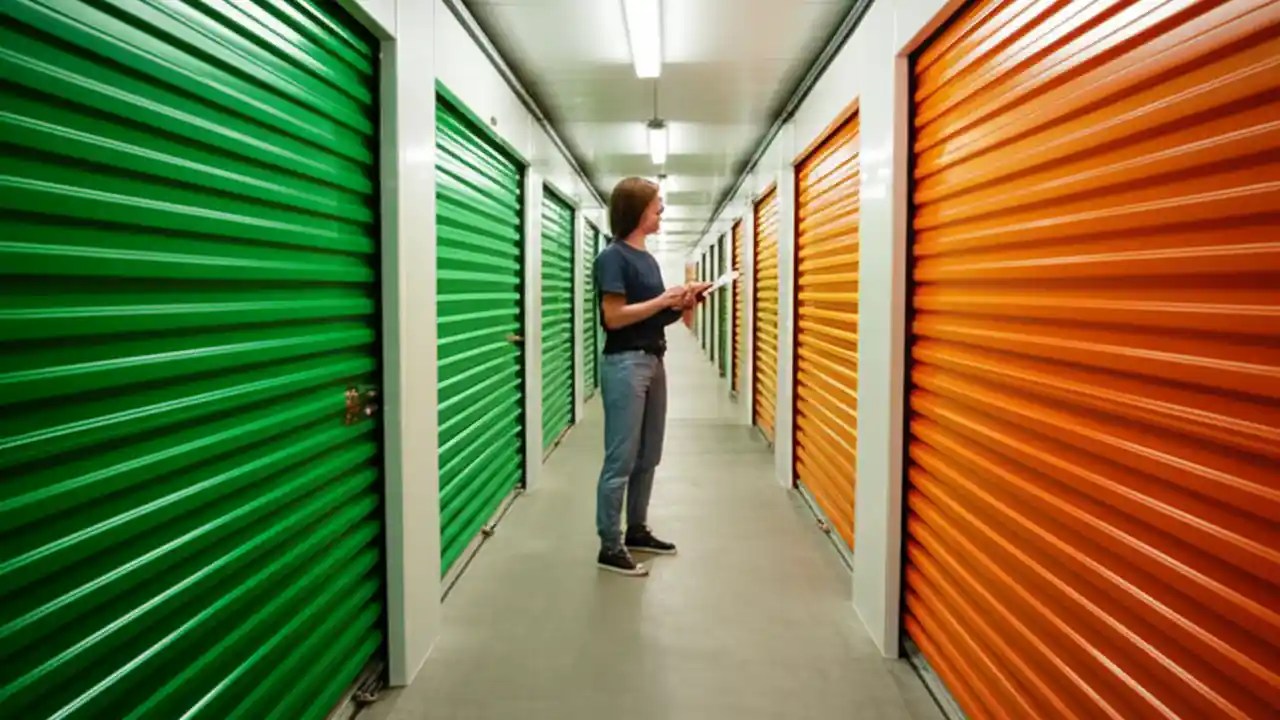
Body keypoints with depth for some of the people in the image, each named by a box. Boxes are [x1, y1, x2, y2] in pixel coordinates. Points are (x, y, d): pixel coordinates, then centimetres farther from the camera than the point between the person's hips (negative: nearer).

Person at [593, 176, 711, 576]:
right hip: (625, 364, -9)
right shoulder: (613, 257, -11)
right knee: (621, 460, -4)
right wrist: (663, 300, -16)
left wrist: (681, 304, 2)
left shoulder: (648, 258, 15)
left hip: (654, 361, 9)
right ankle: (609, 546, 5)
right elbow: (614, 317, -19)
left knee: (648, 457, 15)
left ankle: (637, 530, 28)